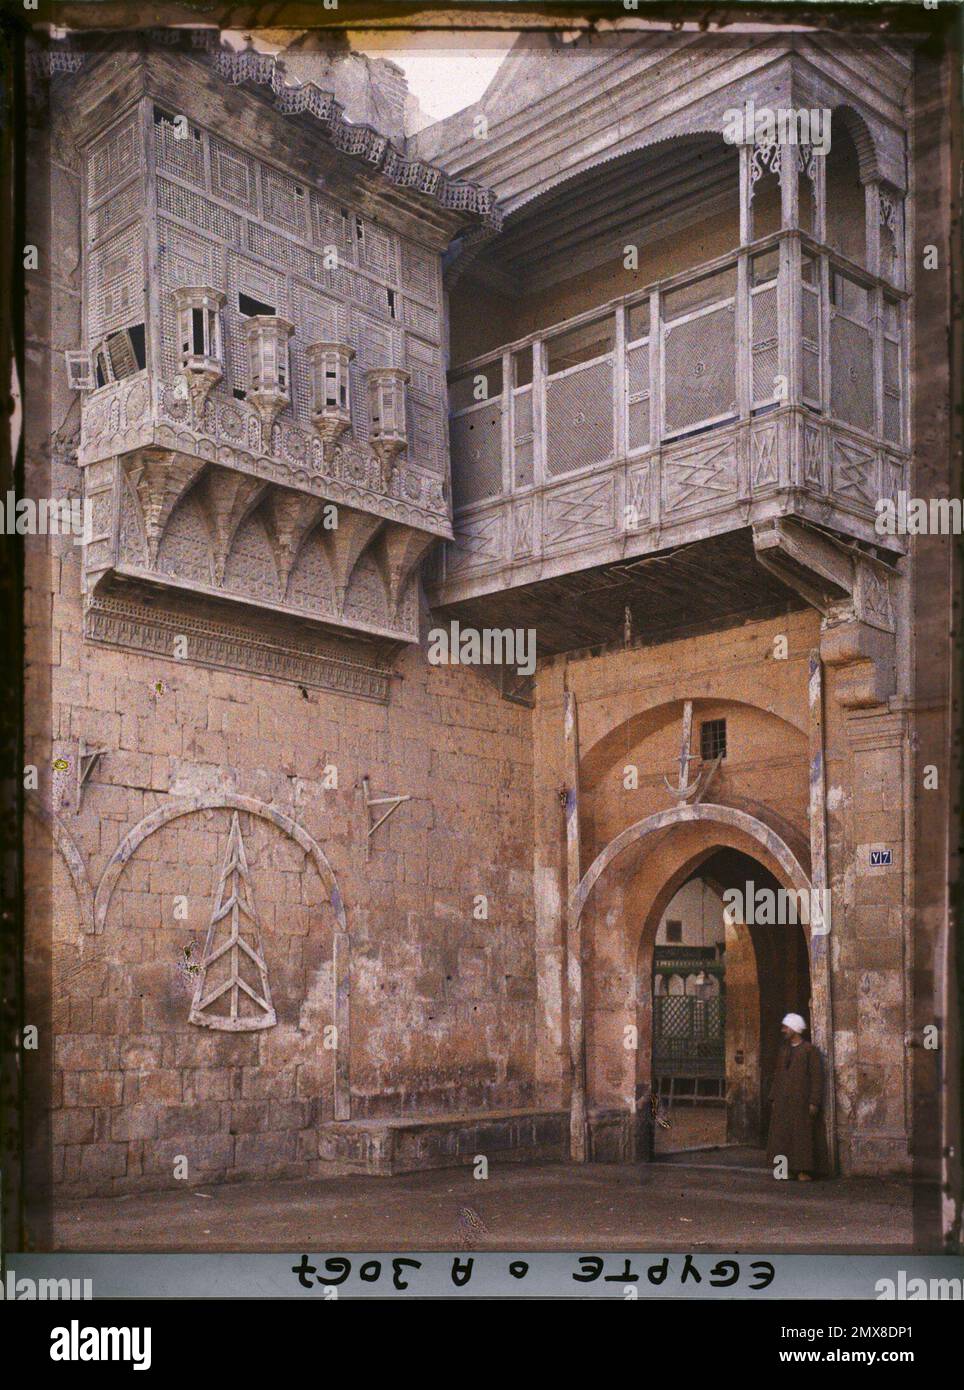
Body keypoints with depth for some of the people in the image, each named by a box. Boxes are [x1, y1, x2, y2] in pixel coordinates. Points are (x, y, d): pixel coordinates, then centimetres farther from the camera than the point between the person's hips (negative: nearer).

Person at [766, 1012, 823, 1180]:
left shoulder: (809, 1050, -5)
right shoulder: (784, 1050, 14)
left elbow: (817, 1077, -8)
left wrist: (814, 1102, -13)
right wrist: (773, 1098, 11)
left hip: (801, 1101, -6)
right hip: (783, 1101, 6)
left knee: (803, 1134, -3)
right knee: (783, 1134, 3)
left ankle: (804, 1170, 4)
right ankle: (790, 1169, 9)